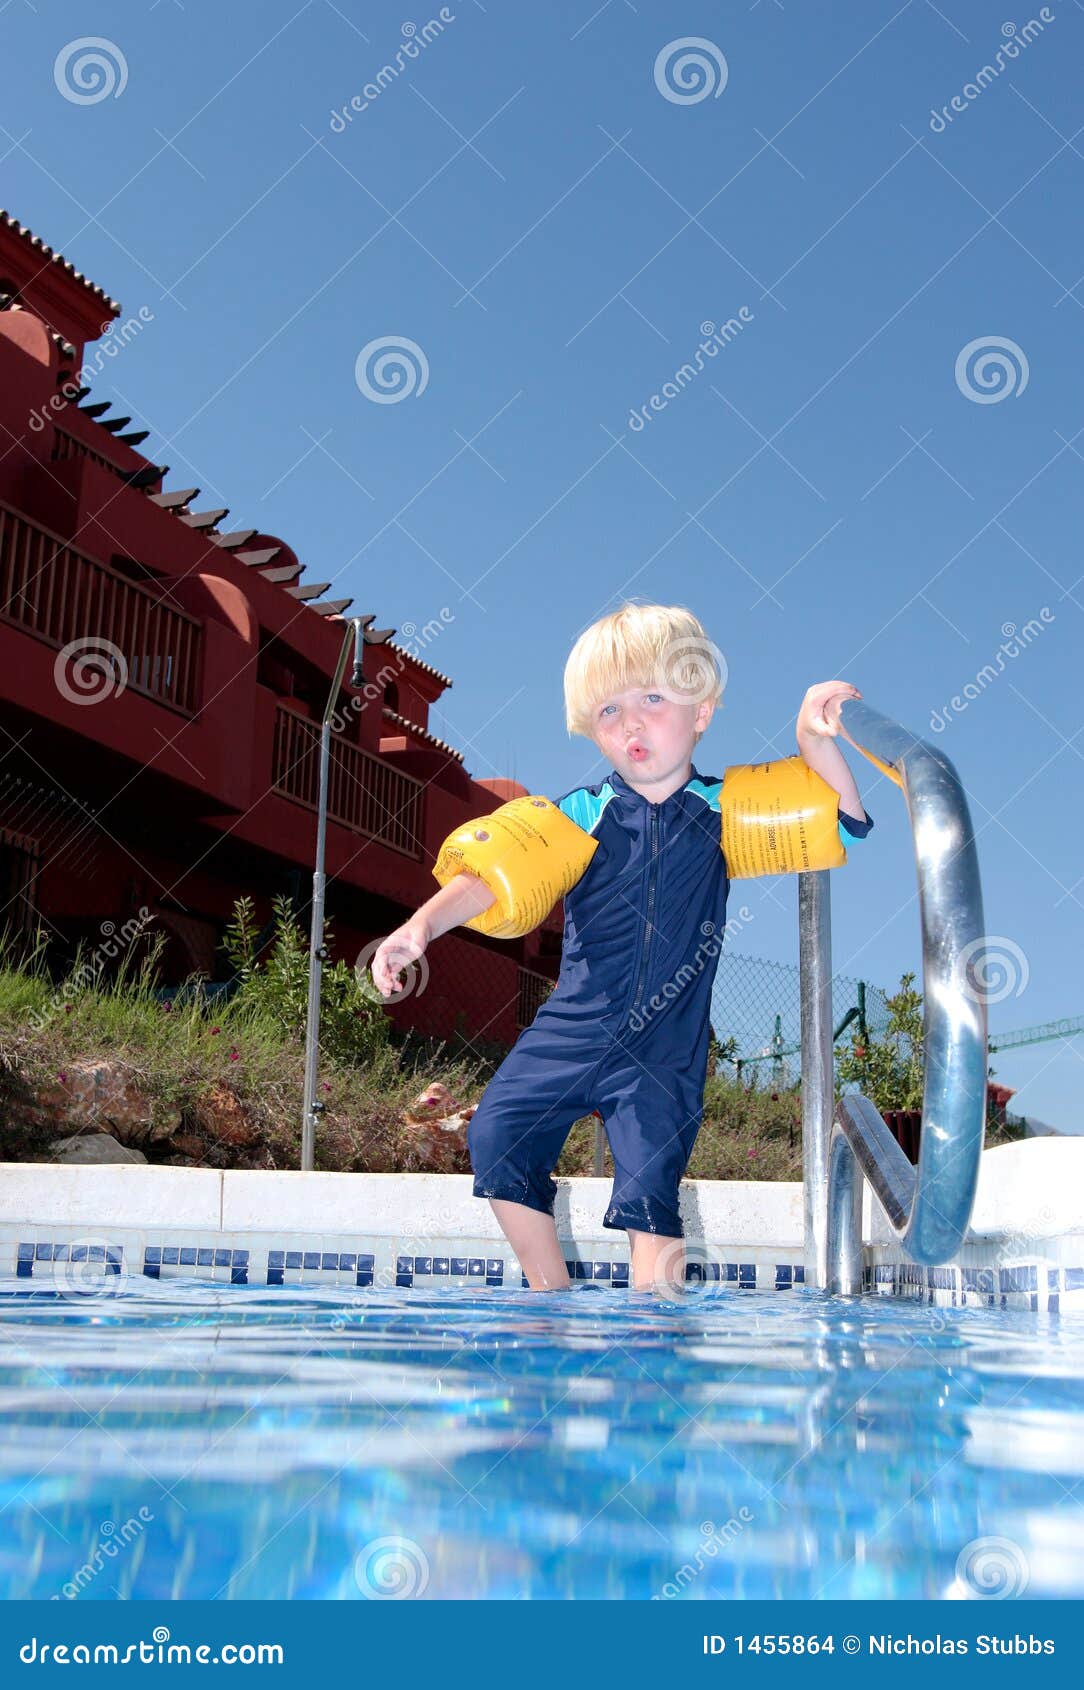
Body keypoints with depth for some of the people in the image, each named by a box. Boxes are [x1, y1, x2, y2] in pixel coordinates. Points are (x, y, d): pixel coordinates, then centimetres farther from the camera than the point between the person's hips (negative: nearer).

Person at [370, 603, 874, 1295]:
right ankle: (551, 1295, 15)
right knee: (496, 1137, -1)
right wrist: (423, 925, -25)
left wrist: (817, 740, -17)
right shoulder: (583, 813, -2)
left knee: (650, 1191, -7)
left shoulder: (723, 811, -1)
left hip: (665, 1052, -2)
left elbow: (845, 823, 0)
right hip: (571, 1030, 2)